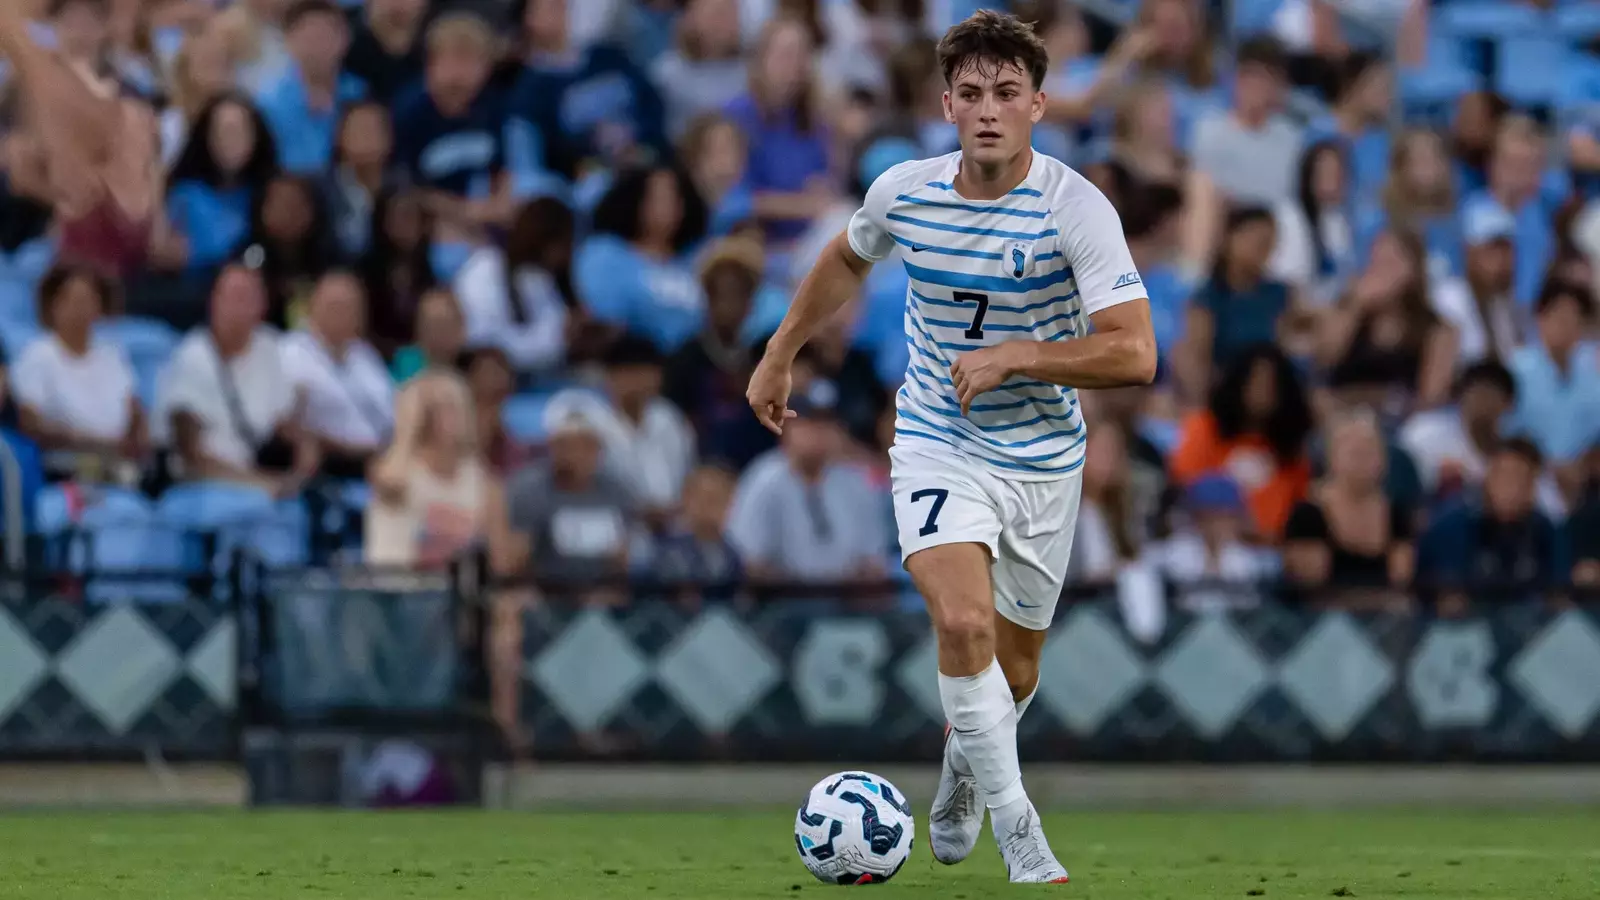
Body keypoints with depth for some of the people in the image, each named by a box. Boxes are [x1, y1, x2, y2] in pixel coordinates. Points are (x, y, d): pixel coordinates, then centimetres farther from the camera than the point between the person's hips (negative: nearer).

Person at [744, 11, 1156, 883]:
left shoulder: (1077, 209, -18)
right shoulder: (904, 193, -7)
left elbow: (1133, 353, -23)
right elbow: (846, 260, 17)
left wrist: (1011, 357, -26)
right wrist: (779, 356, 21)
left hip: (1044, 459, 0)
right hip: (937, 444, 0)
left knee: (1013, 672, 12)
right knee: (964, 623, -25)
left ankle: (962, 767, 48)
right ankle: (1020, 836, -14)